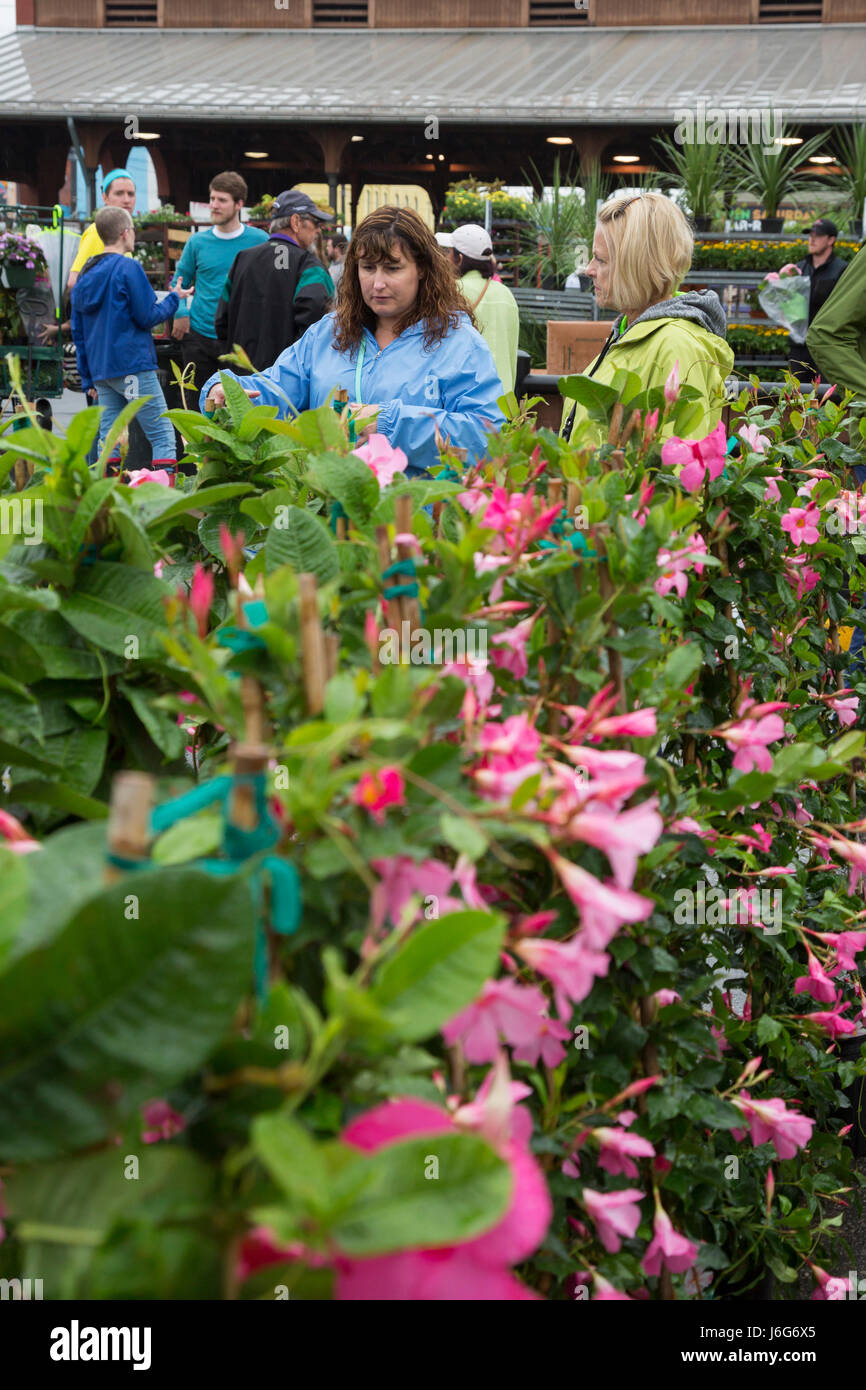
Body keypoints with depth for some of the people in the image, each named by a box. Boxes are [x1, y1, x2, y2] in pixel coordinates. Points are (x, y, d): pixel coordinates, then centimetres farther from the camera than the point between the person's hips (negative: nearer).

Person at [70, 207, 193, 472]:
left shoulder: (86, 273, 14)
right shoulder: (129, 269, -8)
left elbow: (78, 330, 17)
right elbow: (147, 317, -9)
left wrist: (88, 376, 21)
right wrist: (174, 298, 8)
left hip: (101, 369, 7)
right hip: (133, 367, -7)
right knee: (162, 434, -6)